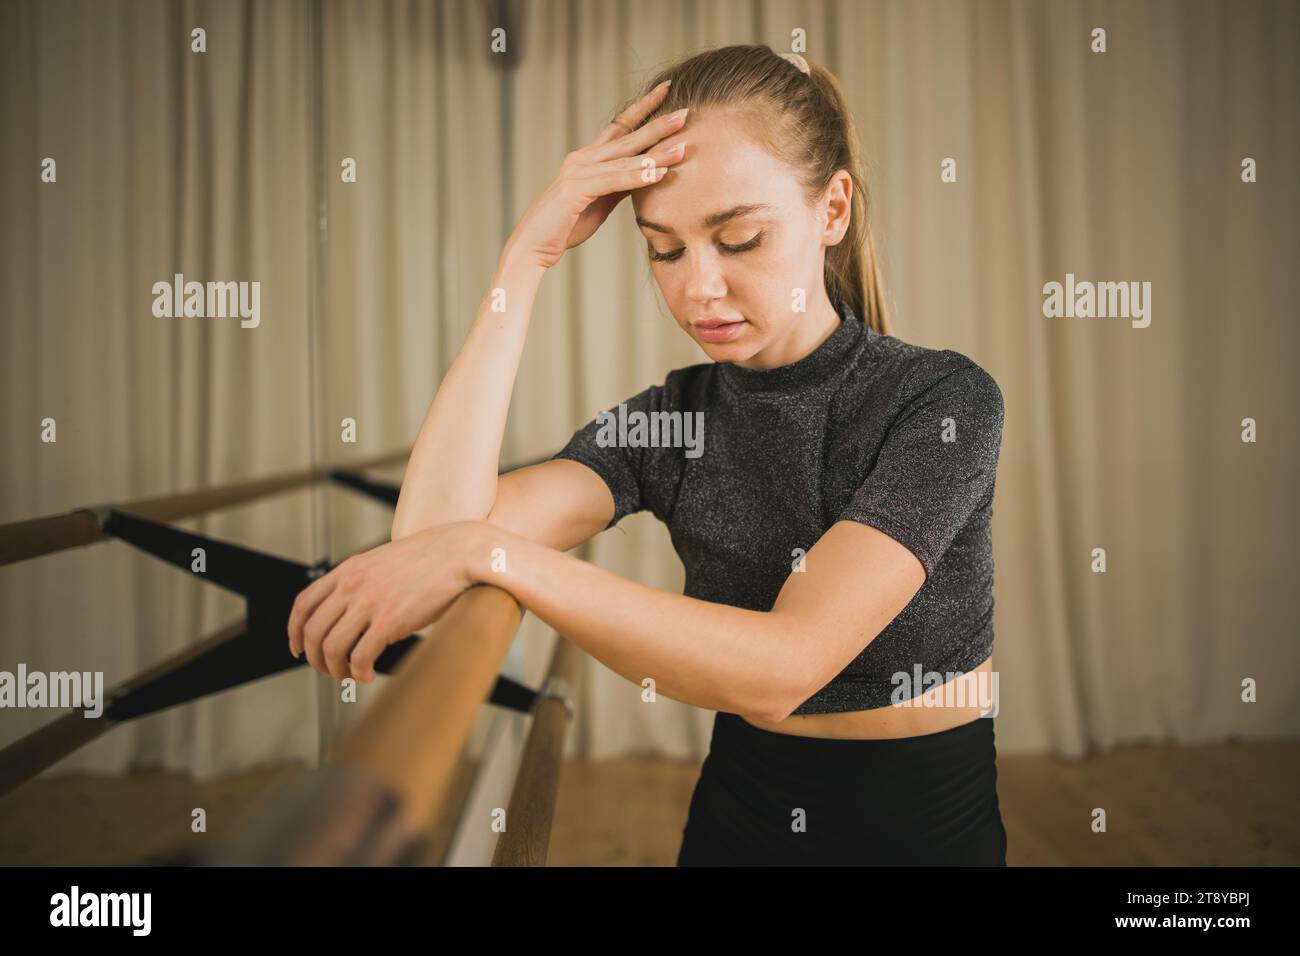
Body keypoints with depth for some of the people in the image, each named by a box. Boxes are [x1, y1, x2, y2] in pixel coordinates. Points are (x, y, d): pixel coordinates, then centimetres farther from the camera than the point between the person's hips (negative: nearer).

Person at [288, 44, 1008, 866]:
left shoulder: (944, 399, -21)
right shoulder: (668, 416, -8)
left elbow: (779, 666, -33)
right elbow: (437, 529, -23)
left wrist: (489, 552, -36)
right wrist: (525, 263, -23)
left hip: (938, 806, -3)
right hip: (746, 798, 3)